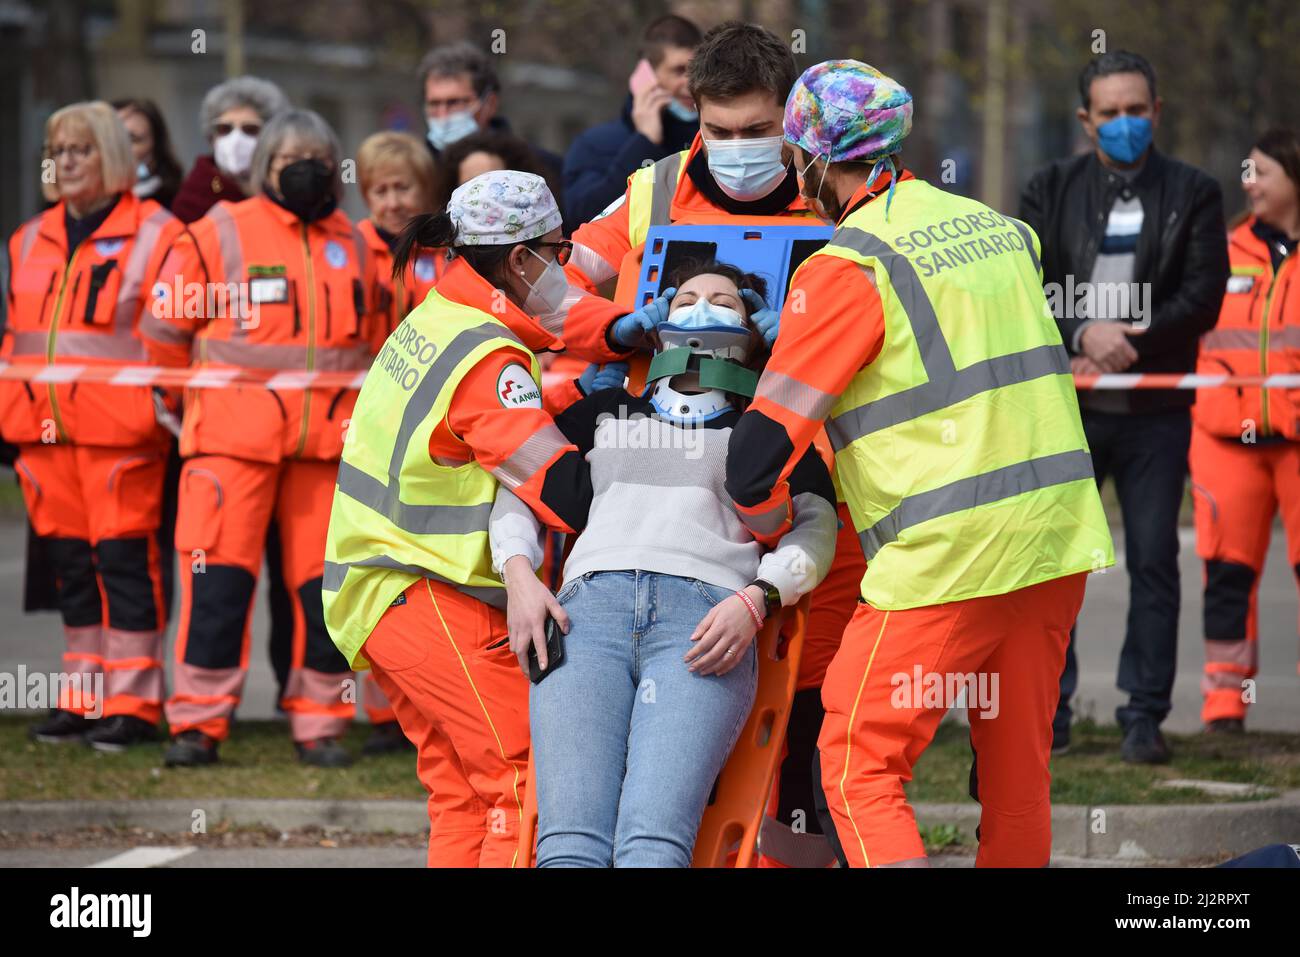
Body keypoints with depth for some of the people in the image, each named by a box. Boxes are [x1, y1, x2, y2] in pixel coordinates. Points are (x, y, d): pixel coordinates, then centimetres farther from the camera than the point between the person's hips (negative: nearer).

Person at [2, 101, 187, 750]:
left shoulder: (153, 235, 0)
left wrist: (167, 397, -13)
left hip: (119, 428, -6)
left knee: (124, 559, -6)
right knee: (70, 562, 9)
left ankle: (133, 703, -2)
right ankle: (85, 697, 16)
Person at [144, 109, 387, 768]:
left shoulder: (357, 245, 15)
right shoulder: (219, 232, 3)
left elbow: (375, 339, 24)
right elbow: (169, 328, 10)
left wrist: (363, 416, 19)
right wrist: (185, 402, 14)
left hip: (330, 438, 3)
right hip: (235, 436, -3)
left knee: (325, 581, 2)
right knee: (219, 576, -8)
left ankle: (320, 723, 11)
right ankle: (198, 722, -4)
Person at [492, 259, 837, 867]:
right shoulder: (605, 410, 33)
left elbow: (815, 526, 14)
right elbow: (518, 486, 30)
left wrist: (756, 600, -6)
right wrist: (519, 576, 9)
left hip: (702, 619, -2)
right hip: (588, 609, 2)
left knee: (652, 845, -27)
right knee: (569, 848, -21)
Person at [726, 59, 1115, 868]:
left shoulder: (847, 268, -8)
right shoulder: (999, 228, 12)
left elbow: (761, 452, -9)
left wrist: (771, 526, 9)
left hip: (948, 559, -7)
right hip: (1060, 536, 7)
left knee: (858, 767, 0)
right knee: (1017, 772, 14)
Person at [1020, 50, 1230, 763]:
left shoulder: (1194, 194, 5)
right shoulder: (1049, 191, 8)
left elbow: (1203, 297, -5)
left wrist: (1127, 342, -15)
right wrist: (1083, 335, -20)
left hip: (1156, 410, -1)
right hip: (1066, 407, 1)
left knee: (1154, 563, 0)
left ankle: (1144, 717, 6)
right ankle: (1049, 711, 8)